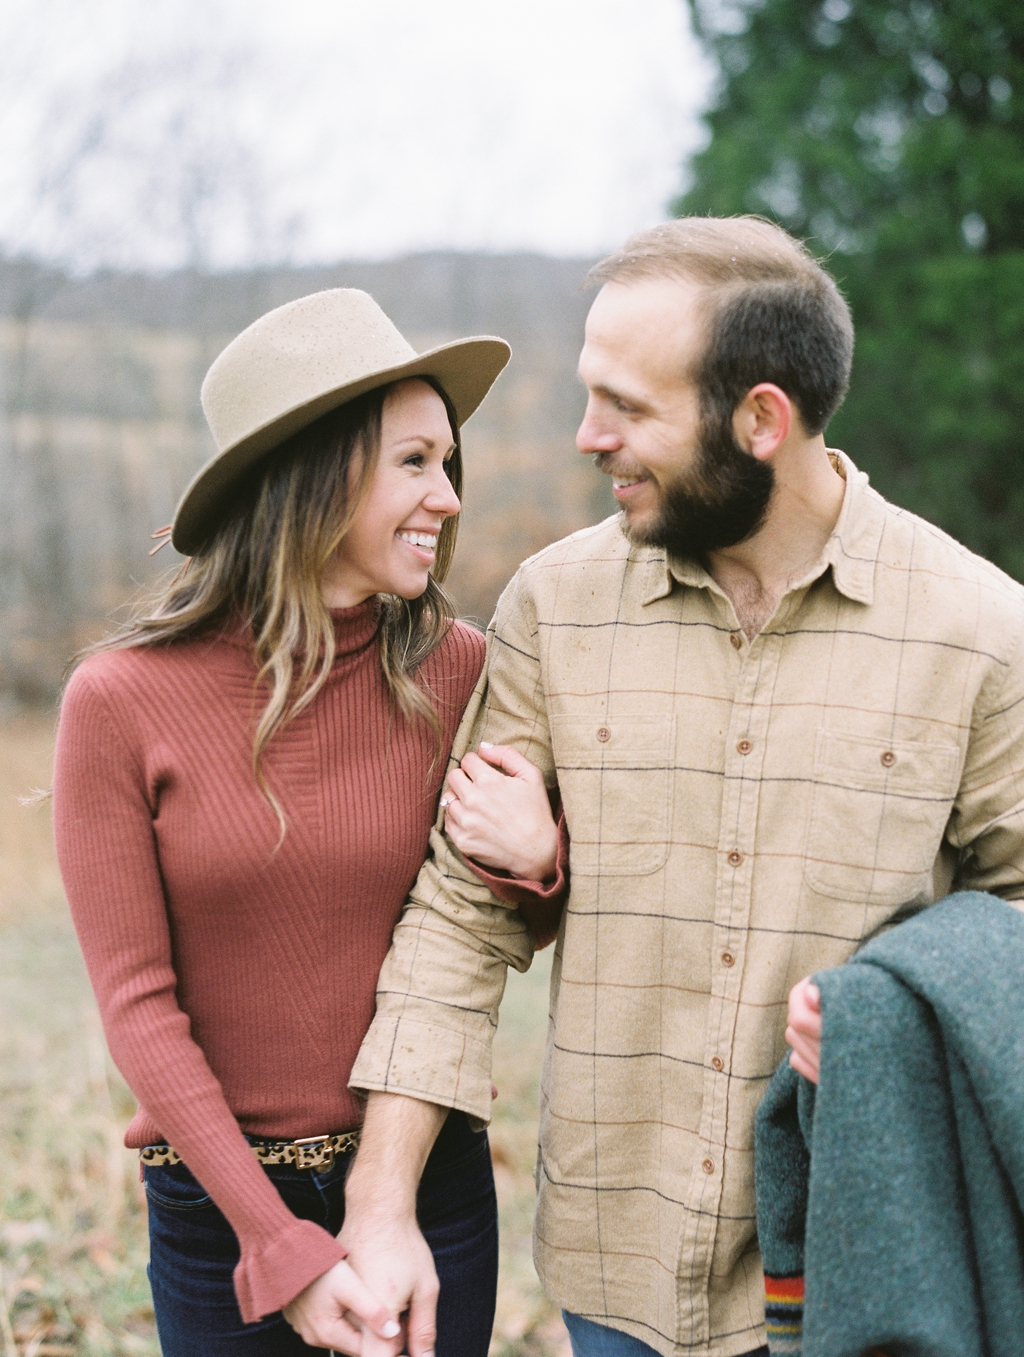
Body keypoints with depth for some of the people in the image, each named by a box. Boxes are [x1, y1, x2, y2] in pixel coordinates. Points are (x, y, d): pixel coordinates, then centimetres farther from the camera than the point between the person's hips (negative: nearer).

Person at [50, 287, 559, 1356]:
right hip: (218, 1198, -1)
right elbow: (136, 1005, -10)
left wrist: (536, 860, -16)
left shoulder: (454, 673, -7)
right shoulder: (120, 701, -12)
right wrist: (276, 1240, -13)